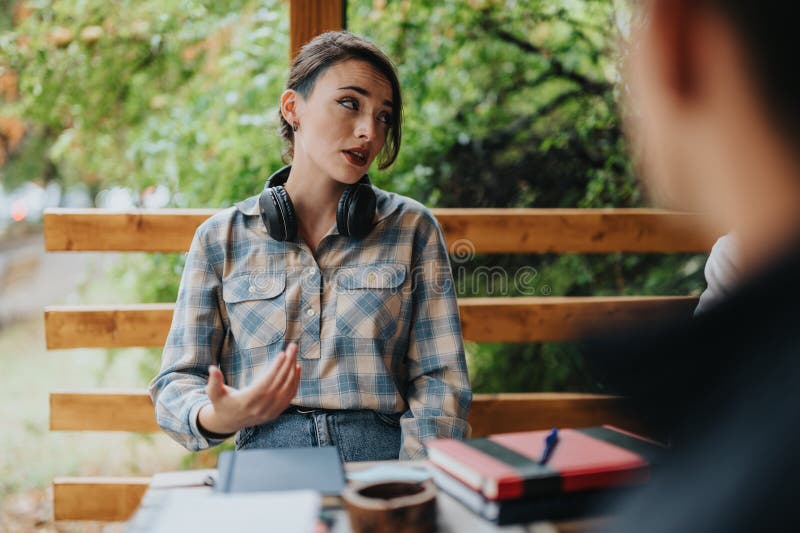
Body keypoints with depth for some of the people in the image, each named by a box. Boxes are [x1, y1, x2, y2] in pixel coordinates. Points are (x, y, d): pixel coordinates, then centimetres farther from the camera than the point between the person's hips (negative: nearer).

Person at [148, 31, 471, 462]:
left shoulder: (412, 228, 8)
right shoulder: (220, 238, 9)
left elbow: (440, 380, 4)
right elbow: (175, 383, 9)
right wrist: (218, 417, -14)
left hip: (384, 457, -1)